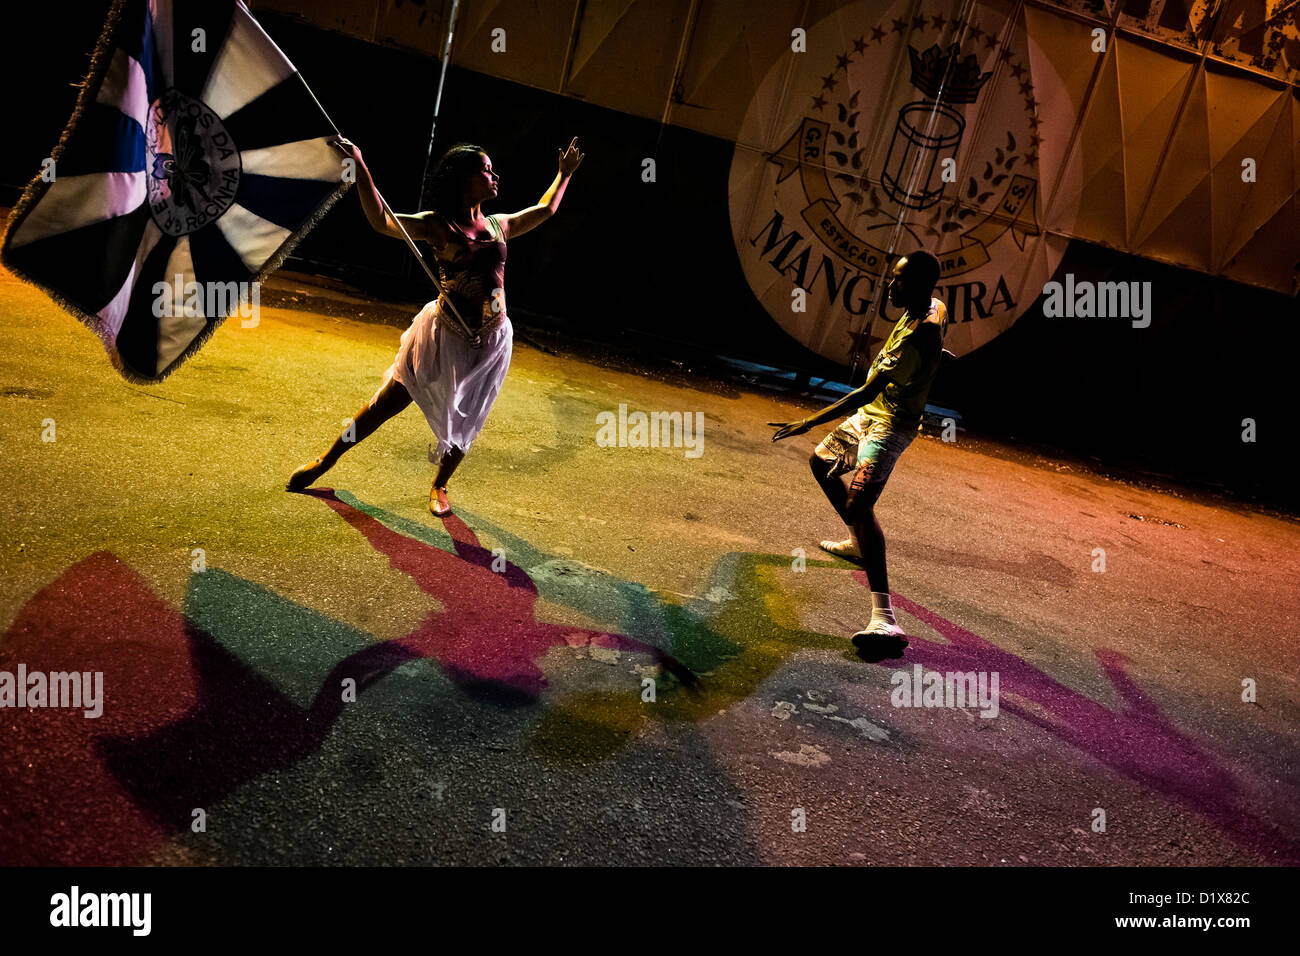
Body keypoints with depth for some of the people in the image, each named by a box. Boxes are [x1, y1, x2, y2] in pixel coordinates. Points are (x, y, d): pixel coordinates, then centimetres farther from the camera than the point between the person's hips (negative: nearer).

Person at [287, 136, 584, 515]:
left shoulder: (499, 225, 7)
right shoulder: (437, 225, -8)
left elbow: (544, 210, 25)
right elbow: (382, 222, -22)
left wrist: (565, 173, 30)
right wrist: (360, 168, -30)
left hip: (489, 343, 4)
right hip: (444, 337, -4)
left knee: (464, 423, 11)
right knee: (387, 403, 4)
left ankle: (439, 486, 36)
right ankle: (325, 462, 22)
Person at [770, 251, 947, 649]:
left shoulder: (916, 338, -30)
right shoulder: (934, 308, -1)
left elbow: (867, 393, -34)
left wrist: (808, 422, -34)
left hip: (889, 424, -11)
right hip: (872, 413, 11)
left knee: (859, 501, -27)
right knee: (822, 463, 27)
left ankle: (884, 617, -36)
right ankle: (859, 543, 43)